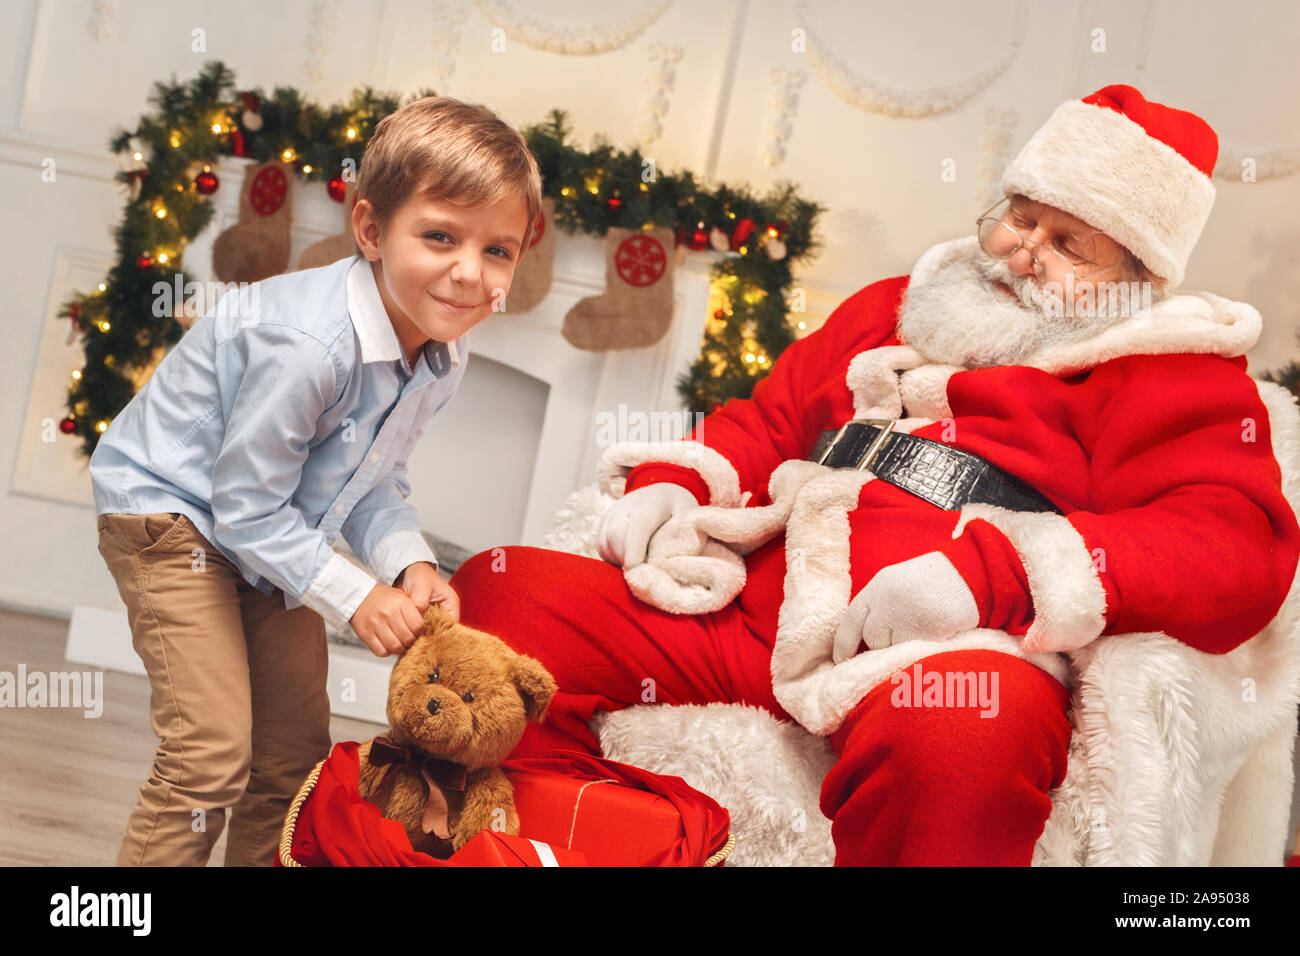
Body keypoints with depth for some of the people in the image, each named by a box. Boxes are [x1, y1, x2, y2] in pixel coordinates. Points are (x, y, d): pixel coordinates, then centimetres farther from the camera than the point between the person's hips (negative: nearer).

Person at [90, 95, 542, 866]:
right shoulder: (308, 345, -36)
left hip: (267, 527, 8)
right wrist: (354, 597, -25)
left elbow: (377, 478, 1)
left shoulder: (444, 353, -11)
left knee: (296, 751, 13)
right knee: (212, 752, -13)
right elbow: (245, 507, -28)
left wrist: (408, 560, -17)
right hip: (171, 509, -8)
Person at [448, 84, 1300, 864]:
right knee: (502, 592, -8)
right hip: (746, 603, 6)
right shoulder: (893, 309, 28)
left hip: (952, 644, -5)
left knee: (959, 736, -43)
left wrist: (991, 570, -20)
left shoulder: (1173, 378, 10)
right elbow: (767, 419, 34)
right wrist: (671, 483, 10)